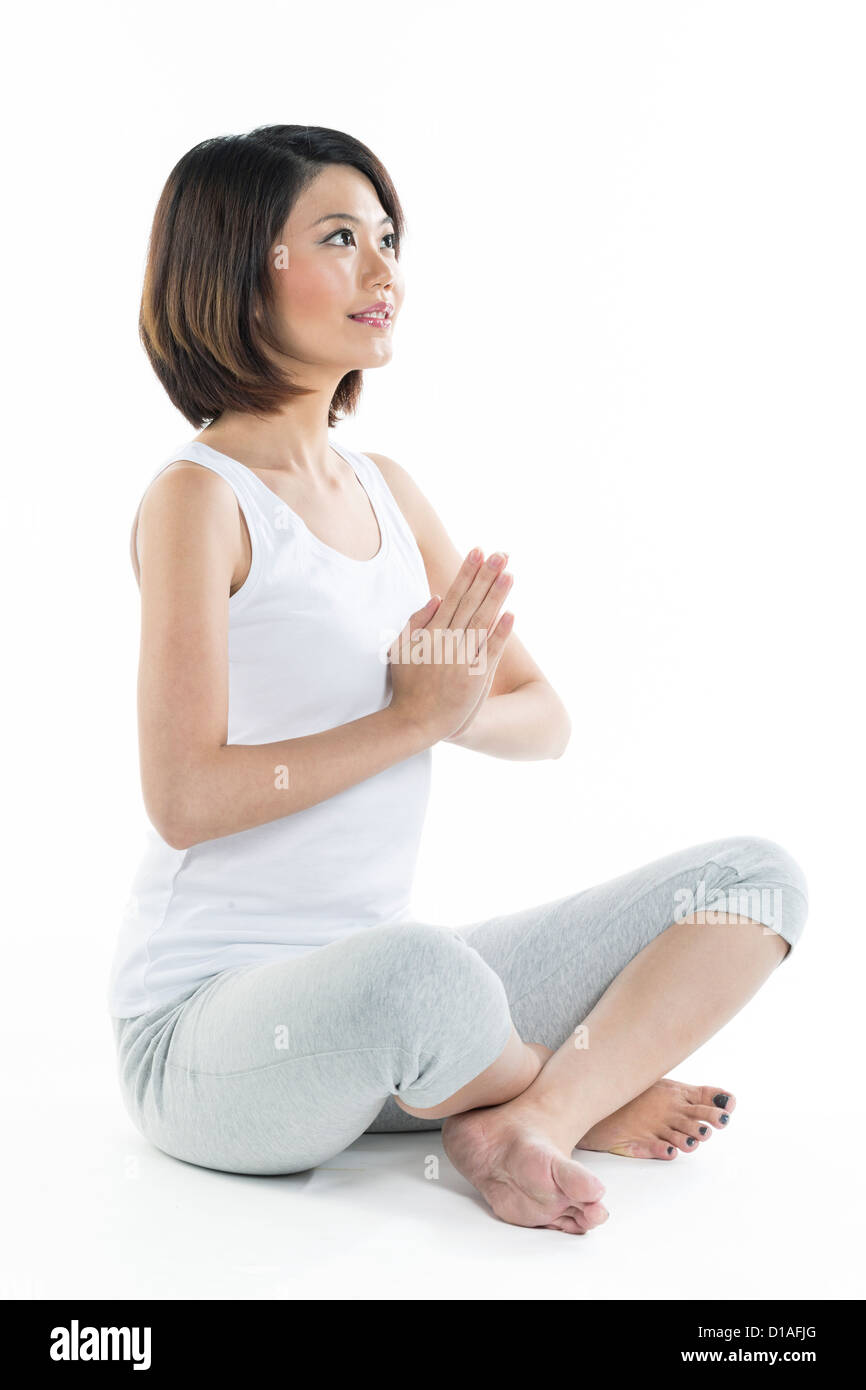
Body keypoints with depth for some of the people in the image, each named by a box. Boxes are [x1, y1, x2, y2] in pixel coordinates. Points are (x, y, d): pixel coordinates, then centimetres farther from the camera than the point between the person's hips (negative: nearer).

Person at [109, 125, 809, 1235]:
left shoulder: (384, 488, 9)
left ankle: (531, 1119, -18)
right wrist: (410, 718, -16)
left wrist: (459, 710, -14)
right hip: (208, 1025, -6)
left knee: (755, 877, -1)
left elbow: (544, 720, 8)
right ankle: (589, 1093, -7)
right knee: (417, 971, -41)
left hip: (375, 994, 7)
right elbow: (185, 797, -20)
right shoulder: (197, 497, -12)